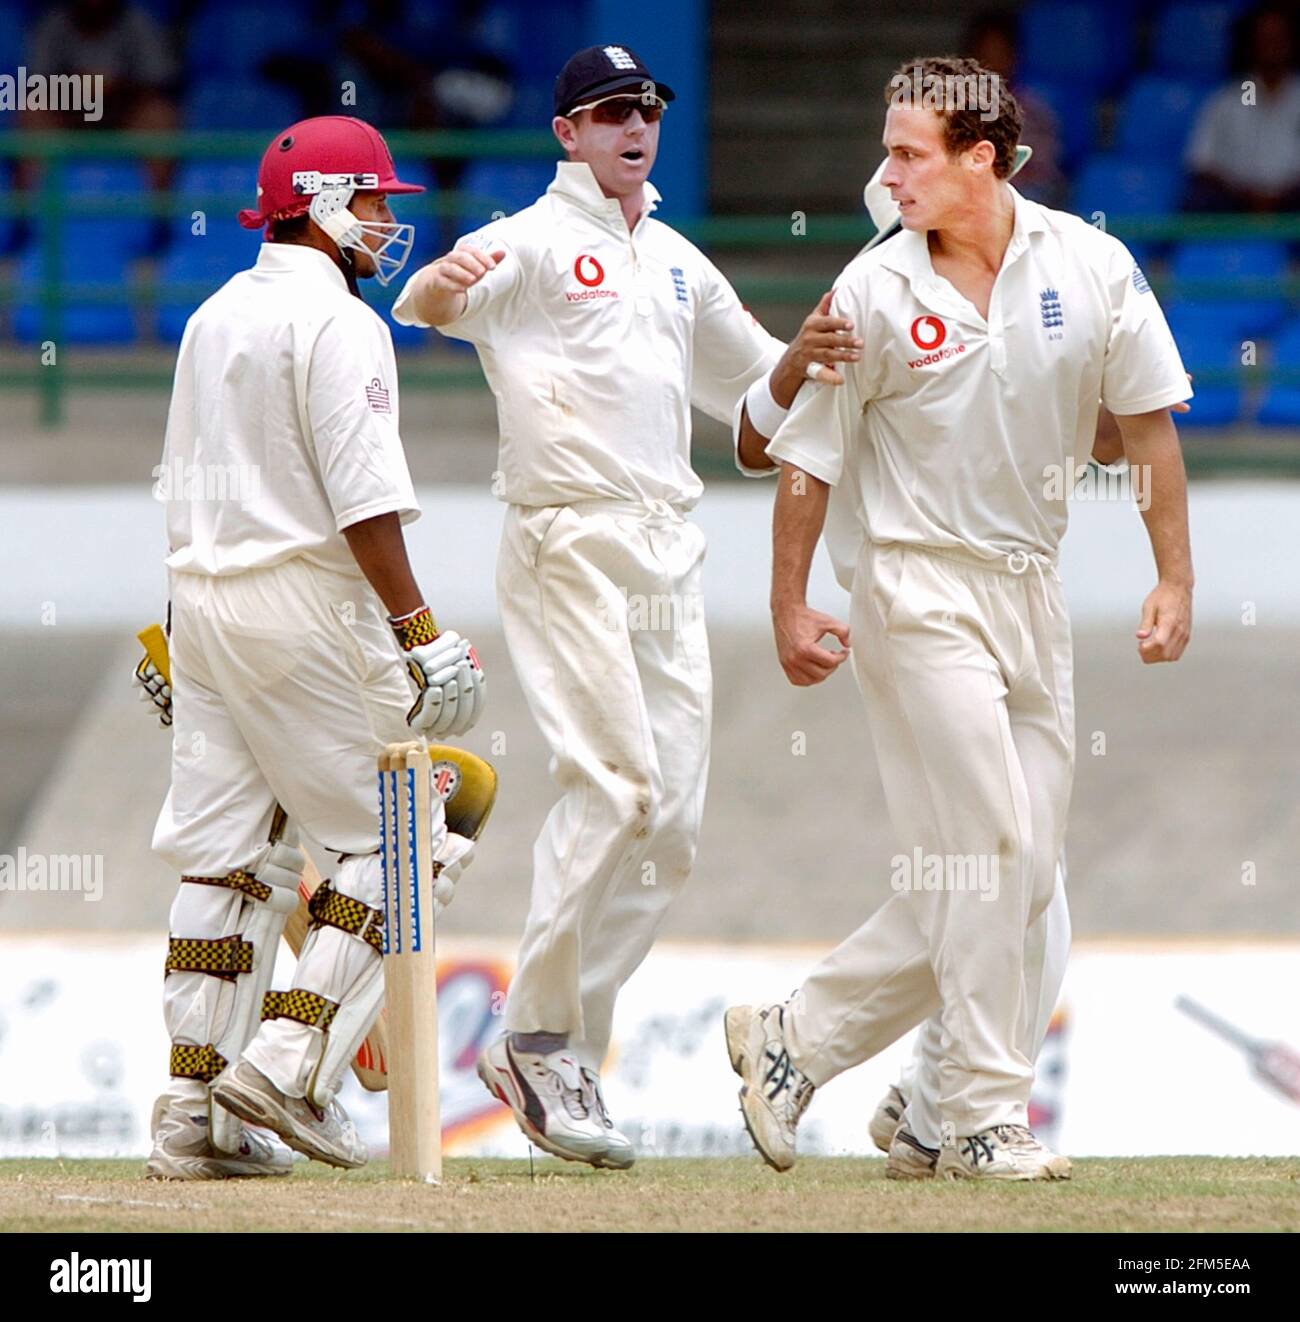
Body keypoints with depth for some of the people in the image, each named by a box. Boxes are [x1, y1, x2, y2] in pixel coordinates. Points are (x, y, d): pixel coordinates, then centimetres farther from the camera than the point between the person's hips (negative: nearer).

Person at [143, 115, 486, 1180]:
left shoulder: (213, 319, 16)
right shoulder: (337, 323, -11)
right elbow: (363, 495, -18)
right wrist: (419, 630, -19)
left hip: (202, 596, 9)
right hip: (304, 602, -9)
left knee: (229, 852, 8)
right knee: (400, 839, -1)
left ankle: (193, 1110, 4)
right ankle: (290, 1058, -12)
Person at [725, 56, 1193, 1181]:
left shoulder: (1091, 268, -1)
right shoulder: (875, 291, -7)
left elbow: (1147, 421, 5)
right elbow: (808, 453, -1)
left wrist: (1174, 577, 2)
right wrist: (790, 604, -3)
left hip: (1033, 589, 5)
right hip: (920, 590, -5)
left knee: (1023, 873, 4)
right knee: (985, 850, -11)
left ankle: (796, 1039, 15)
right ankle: (983, 1119, -4)